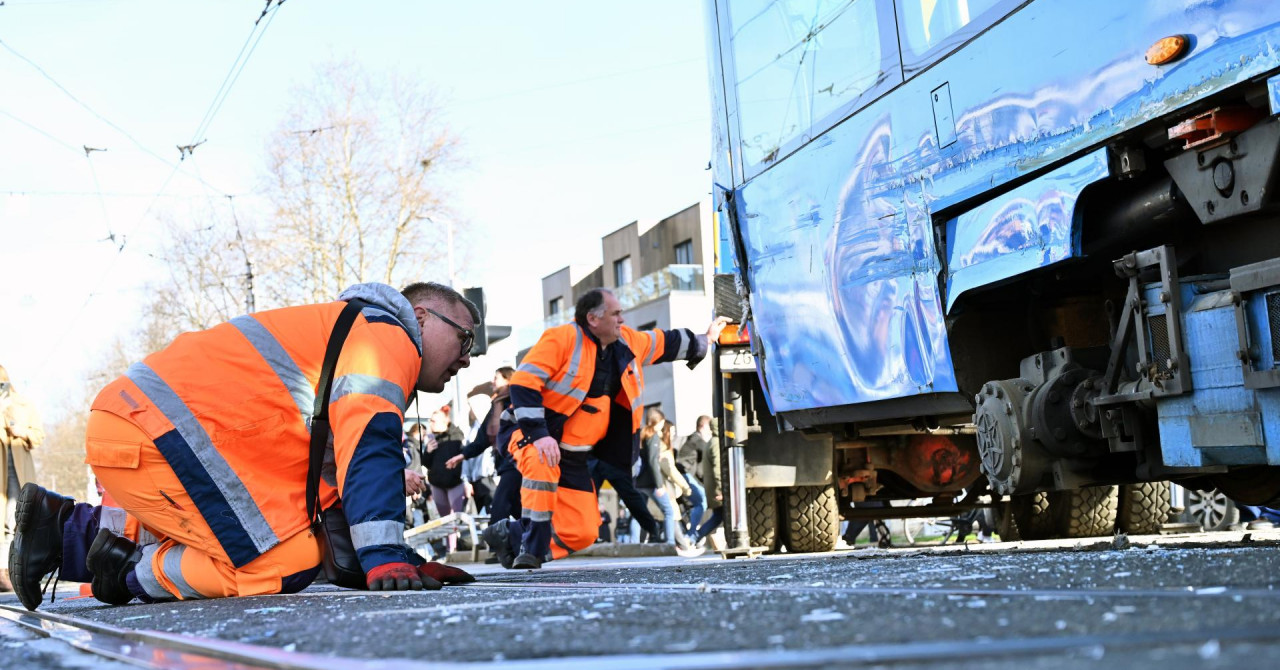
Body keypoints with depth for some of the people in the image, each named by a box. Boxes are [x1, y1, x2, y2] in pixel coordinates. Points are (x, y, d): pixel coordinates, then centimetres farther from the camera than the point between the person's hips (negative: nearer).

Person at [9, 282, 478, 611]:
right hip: (161, 433, -10)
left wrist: (407, 562, 23)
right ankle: (131, 569, -4)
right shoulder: (387, 336, -1)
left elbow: (343, 476, 31)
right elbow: (370, 450, -19)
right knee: (293, 563, -12)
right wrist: (385, 560, -27)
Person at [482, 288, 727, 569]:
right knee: (543, 465, -42)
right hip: (536, 440, -7)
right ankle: (532, 548, -25)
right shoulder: (562, 339, -18)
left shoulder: (627, 343, 5)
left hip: (574, 457, 7)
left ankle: (509, 536, 16)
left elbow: (665, 343, 25)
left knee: (583, 533, -1)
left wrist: (703, 341, 37)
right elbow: (523, 383, -24)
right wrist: (538, 434, -32)